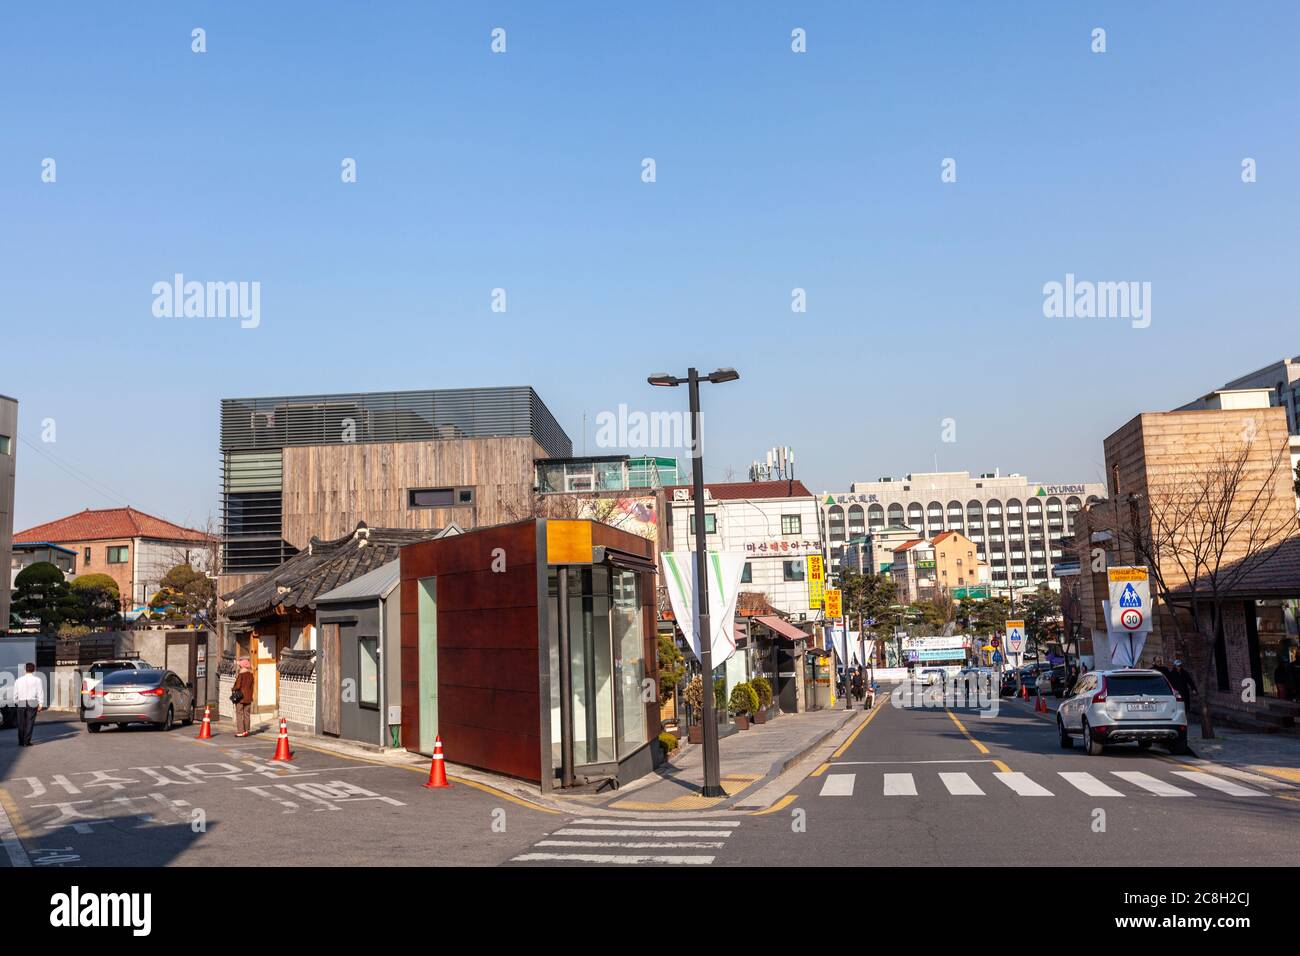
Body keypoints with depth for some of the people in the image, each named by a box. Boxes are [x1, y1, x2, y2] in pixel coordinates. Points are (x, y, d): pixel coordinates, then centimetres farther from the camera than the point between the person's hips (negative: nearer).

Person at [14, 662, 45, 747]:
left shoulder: (18, 680, 4)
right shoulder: (37, 680, -3)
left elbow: (15, 693, 7)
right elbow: (40, 693, -6)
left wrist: (16, 702, 18)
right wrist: (41, 704, -3)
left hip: (21, 704, 2)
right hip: (32, 703, -2)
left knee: (21, 723, 10)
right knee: (29, 723, 1)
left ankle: (21, 741, 13)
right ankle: (26, 741, -2)